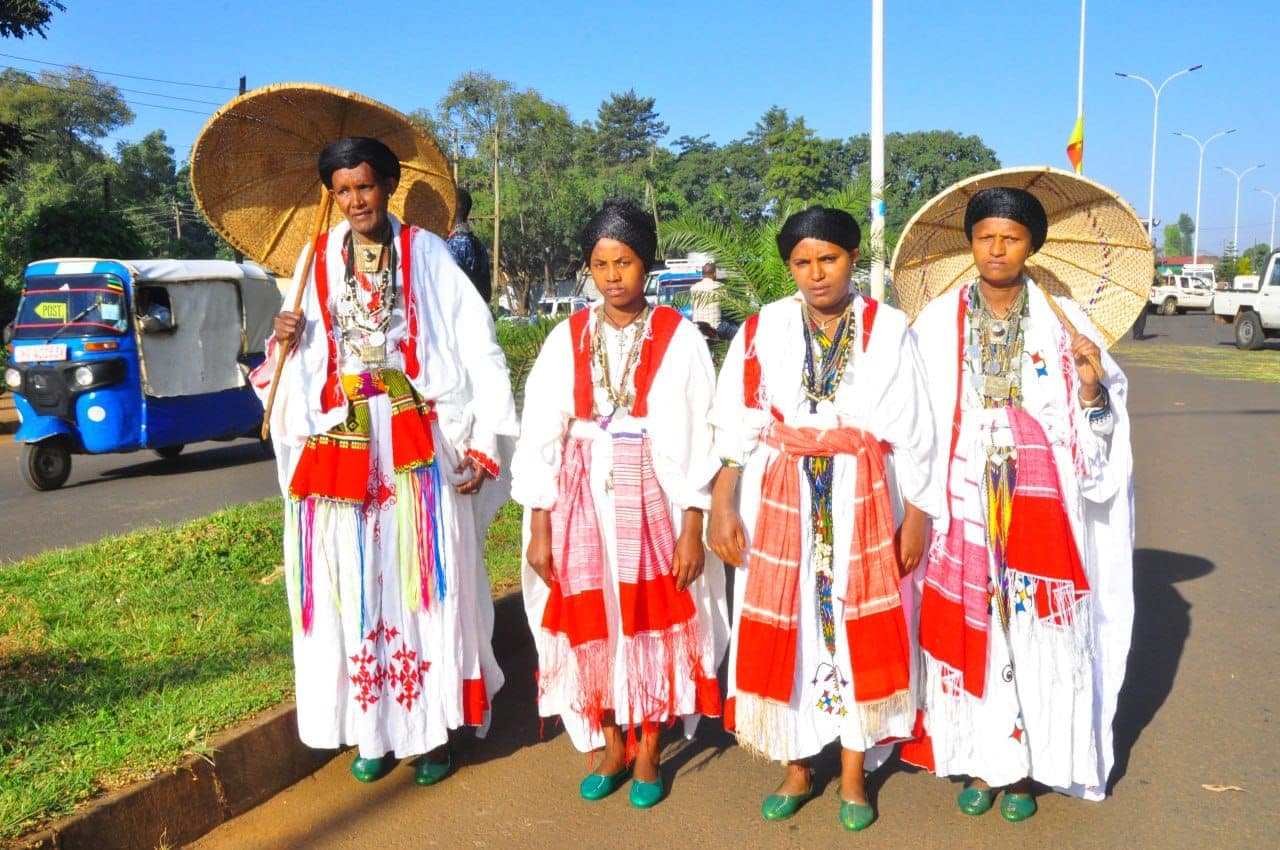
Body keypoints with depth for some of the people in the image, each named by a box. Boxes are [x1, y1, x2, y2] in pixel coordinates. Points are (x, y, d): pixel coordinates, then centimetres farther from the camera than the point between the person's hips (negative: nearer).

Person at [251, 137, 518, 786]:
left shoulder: (427, 255, 0)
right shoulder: (317, 261, 10)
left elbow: (479, 350, -5)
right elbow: (299, 366, 16)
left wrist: (483, 442, -11)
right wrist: (283, 342, -7)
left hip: (417, 446, -3)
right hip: (339, 446, 3)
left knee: (424, 581, 2)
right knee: (352, 586, 7)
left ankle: (431, 728, 14)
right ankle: (372, 727, 20)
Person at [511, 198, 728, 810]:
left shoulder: (678, 338, -3)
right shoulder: (567, 339, 2)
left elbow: (698, 436, -4)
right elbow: (540, 435, 2)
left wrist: (693, 527, -8)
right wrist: (539, 526, -2)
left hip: (653, 502, -2)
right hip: (582, 504, 2)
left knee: (653, 624, 6)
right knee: (591, 626, 8)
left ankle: (647, 753, 25)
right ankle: (610, 746, 29)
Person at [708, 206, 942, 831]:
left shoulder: (888, 329, 1)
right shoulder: (763, 329, 2)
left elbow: (912, 431, 2)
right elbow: (734, 427, 0)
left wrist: (916, 514, 0)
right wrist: (721, 505, -6)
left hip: (864, 503, 0)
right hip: (781, 502, 1)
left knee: (859, 631, 5)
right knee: (785, 632, 5)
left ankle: (853, 775, 22)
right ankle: (797, 769, 24)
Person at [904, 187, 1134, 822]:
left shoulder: (1062, 321, 1)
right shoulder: (938, 322, 0)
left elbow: (1094, 432, 2)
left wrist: (1092, 387, -17)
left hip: (1039, 506, 0)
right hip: (963, 507, 0)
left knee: (1037, 633, 6)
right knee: (968, 631, 6)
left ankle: (1025, 767, 23)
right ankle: (981, 761, 22)